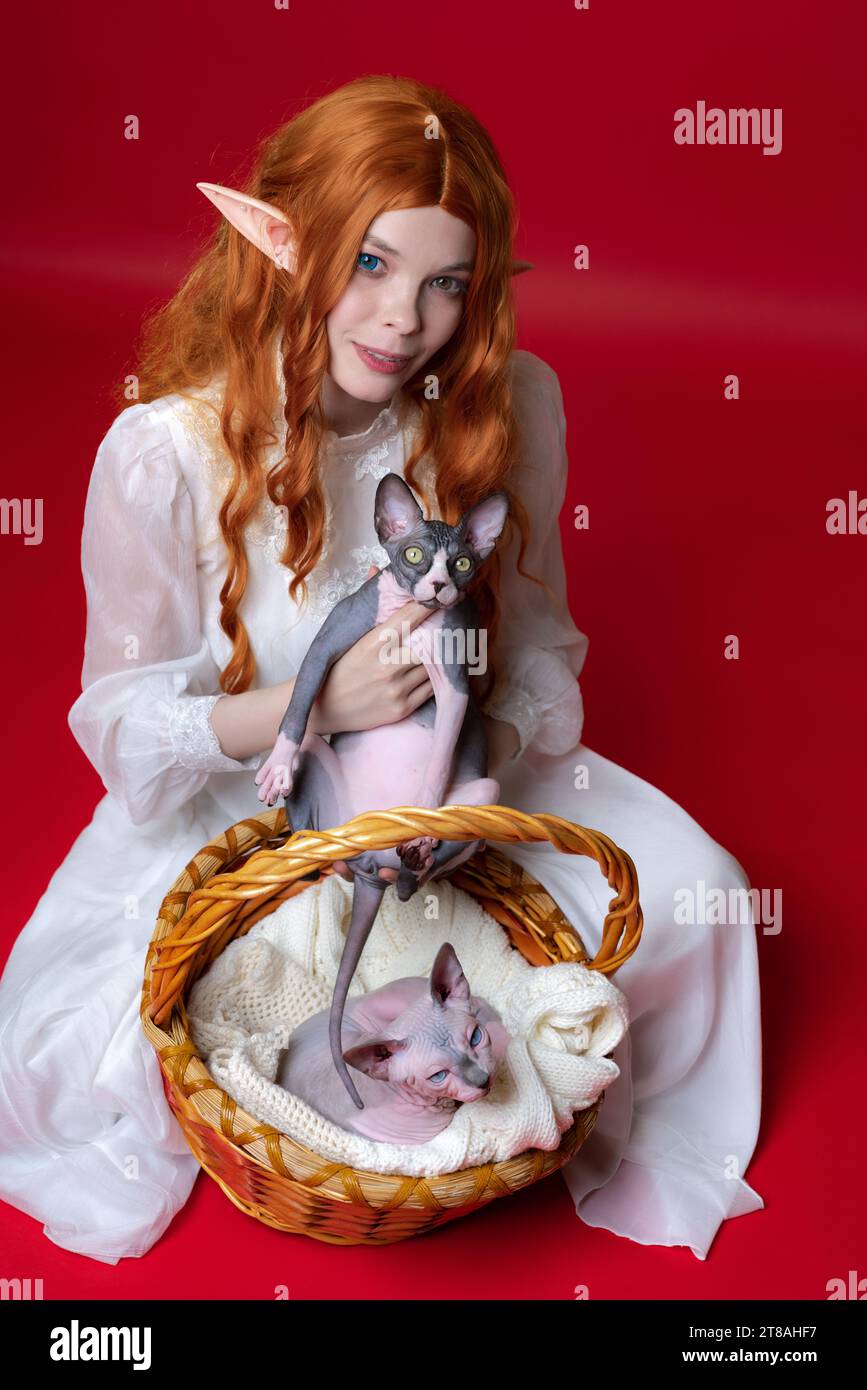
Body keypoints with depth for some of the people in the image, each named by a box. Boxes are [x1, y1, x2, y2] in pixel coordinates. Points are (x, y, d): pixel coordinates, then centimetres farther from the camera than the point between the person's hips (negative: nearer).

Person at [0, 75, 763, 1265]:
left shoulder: (511, 408, -14)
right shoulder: (163, 452, -24)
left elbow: (537, 636, -1)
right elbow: (122, 719, -15)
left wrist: (495, 744, -23)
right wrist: (310, 705, -34)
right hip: (230, 817, -2)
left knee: (689, 892, -11)